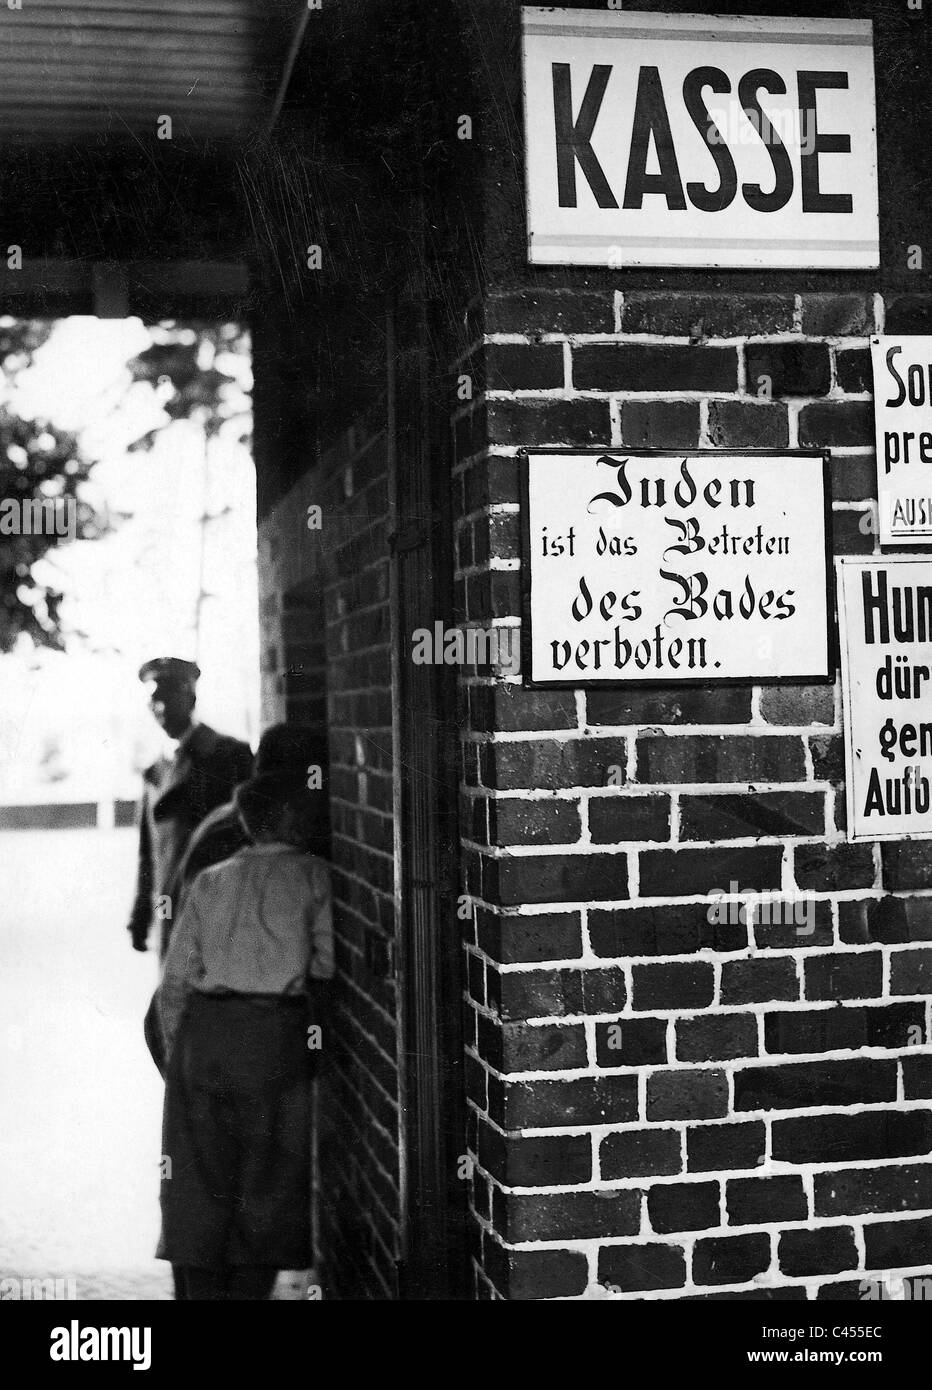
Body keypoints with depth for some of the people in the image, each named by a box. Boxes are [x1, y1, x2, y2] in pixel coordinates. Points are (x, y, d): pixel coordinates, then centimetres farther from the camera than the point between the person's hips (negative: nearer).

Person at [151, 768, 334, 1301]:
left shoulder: (211, 881, 15)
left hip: (203, 1026, 4)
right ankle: (250, 1289, 4)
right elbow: (329, 966, -2)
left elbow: (174, 982, 11)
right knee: (269, 1184, 6)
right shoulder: (314, 876, 5)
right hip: (277, 1036, -3)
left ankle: (199, 1289, 10)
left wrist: (178, 1052, 17)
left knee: (200, 1179, 9)